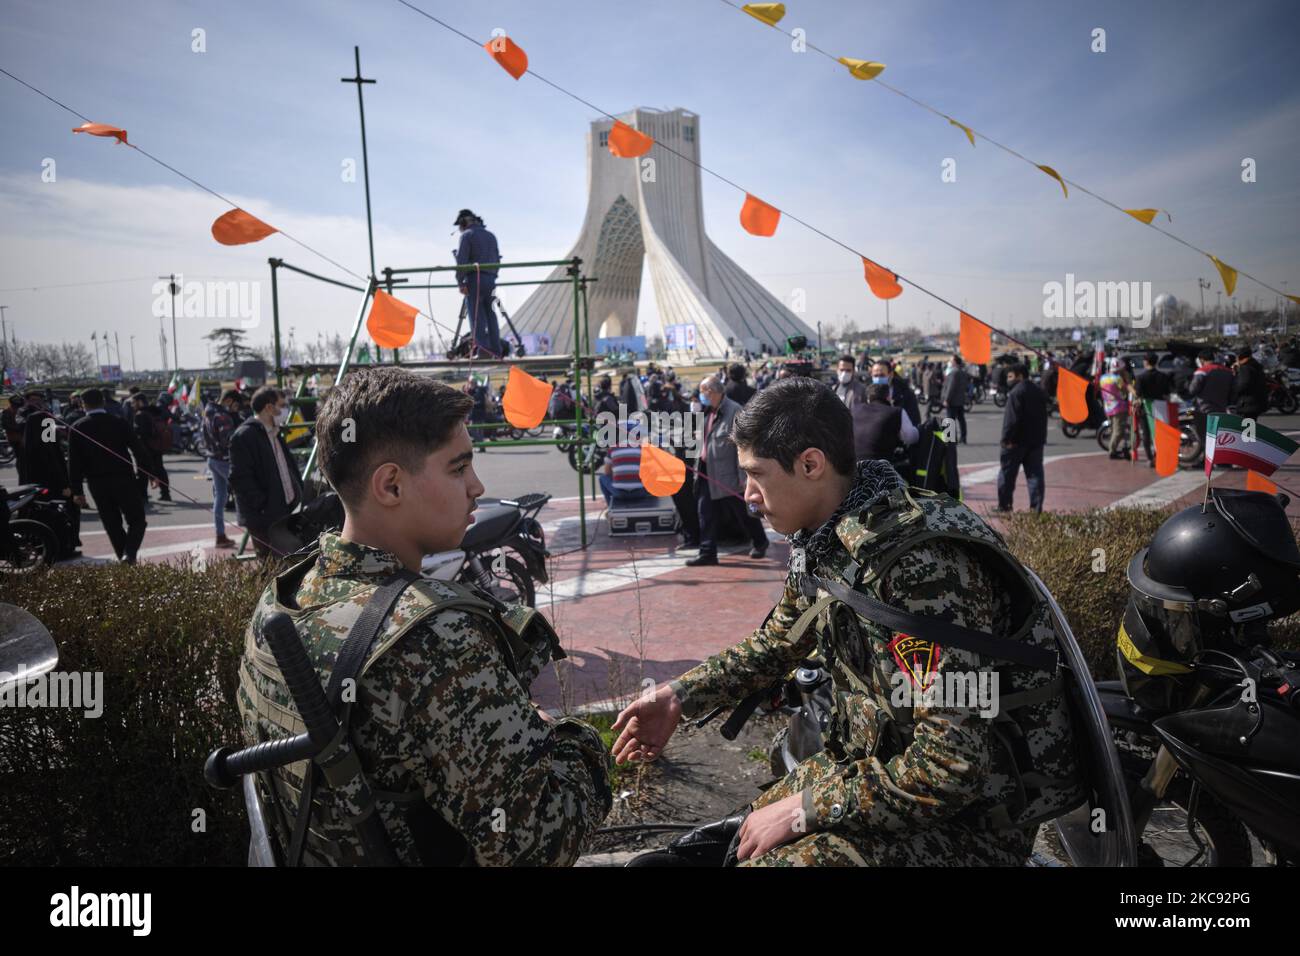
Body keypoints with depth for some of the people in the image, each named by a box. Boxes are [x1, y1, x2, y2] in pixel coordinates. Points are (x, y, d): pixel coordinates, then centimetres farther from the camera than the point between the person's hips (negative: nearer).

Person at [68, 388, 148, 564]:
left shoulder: (77, 429, 0)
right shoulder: (119, 423, -4)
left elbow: (74, 462, 1)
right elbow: (138, 449, -5)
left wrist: (77, 491, 5)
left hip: (97, 484, 2)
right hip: (123, 480, -2)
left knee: (112, 524, 12)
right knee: (136, 519, 5)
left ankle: (124, 557, 12)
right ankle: (129, 554, -16)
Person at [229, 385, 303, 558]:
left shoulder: (274, 433, 16)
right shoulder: (244, 435, -12)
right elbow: (240, 477, -17)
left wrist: (298, 491, 12)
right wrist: (262, 505, -19)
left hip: (282, 512, 9)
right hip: (263, 518, -9)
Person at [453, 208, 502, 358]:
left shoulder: (467, 235, -1)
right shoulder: (491, 236, 20)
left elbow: (461, 260, -11)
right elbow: (497, 260, 18)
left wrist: (460, 281, -10)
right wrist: (492, 276, 17)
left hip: (474, 279, -6)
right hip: (490, 280, 6)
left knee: (477, 317, -8)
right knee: (490, 315, 7)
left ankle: (483, 350, -18)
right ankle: (496, 351, 4)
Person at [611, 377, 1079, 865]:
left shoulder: (924, 566, -30)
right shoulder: (821, 541, -2)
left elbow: (957, 763, -30)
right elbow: (776, 643, 16)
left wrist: (805, 808, -22)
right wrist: (679, 695, 7)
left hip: (967, 815, -8)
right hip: (871, 767, 8)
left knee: (772, 856, -22)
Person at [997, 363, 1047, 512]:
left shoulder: (1016, 393, -14)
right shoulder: (1038, 392, 13)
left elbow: (1012, 419, -21)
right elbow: (1043, 417, 16)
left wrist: (1007, 439, -18)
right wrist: (1041, 438, 18)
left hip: (1017, 440, -7)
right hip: (1036, 440, 7)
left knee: (1007, 474, 4)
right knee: (1035, 474, 6)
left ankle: (1004, 506, 7)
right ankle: (1036, 508, 3)